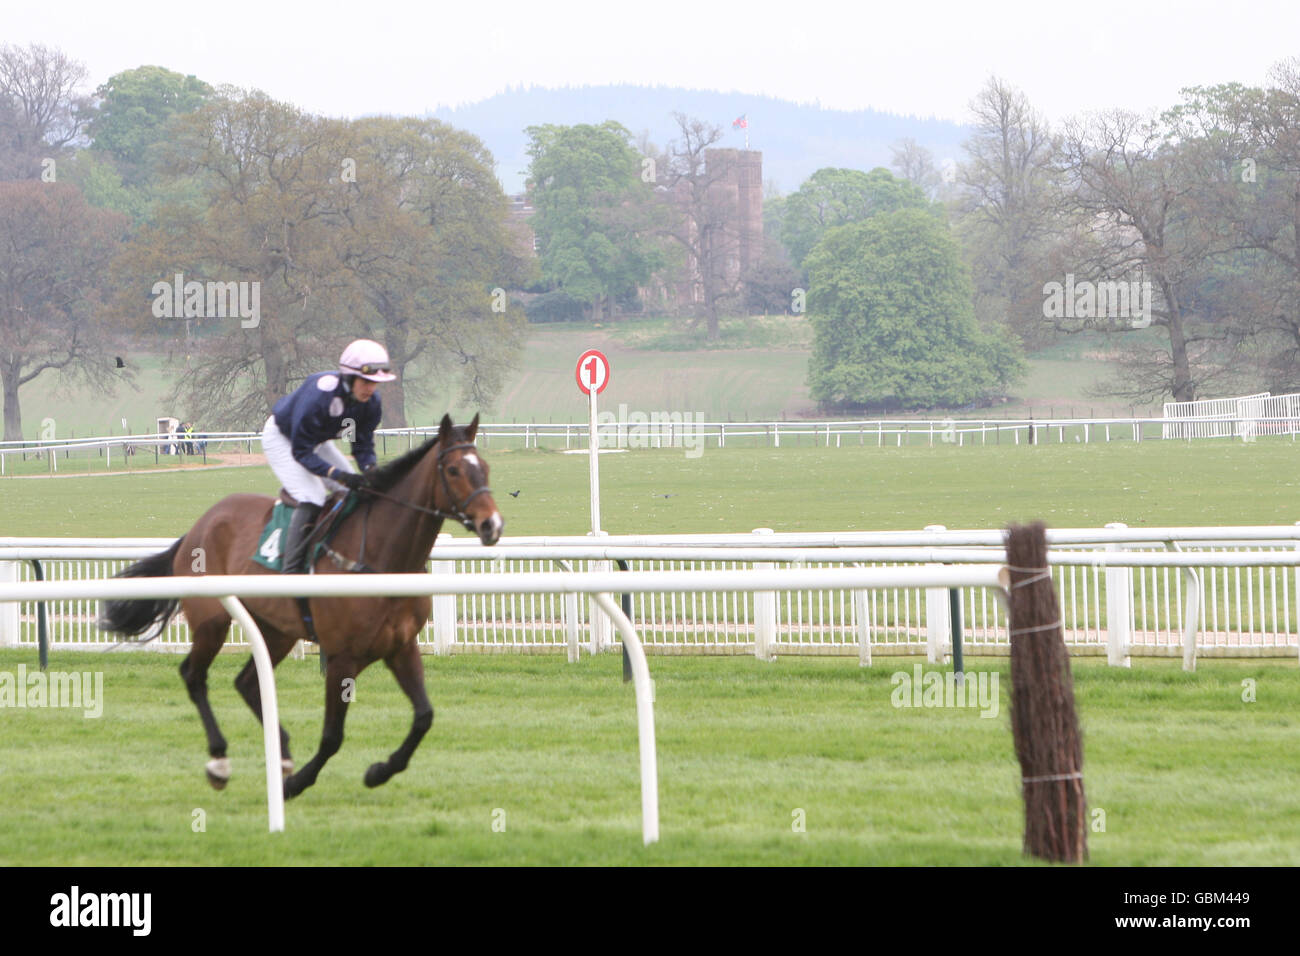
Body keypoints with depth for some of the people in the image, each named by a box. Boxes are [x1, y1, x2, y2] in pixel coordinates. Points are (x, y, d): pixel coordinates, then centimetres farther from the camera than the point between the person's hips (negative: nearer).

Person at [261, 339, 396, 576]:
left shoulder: (371, 402, -20)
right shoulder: (318, 395, -40)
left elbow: (363, 445, -10)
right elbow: (301, 452, -34)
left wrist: (369, 470, -33)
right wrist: (339, 475, -43)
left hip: (318, 441, 8)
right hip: (282, 439, -8)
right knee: (312, 499, -24)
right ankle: (291, 571, -26)